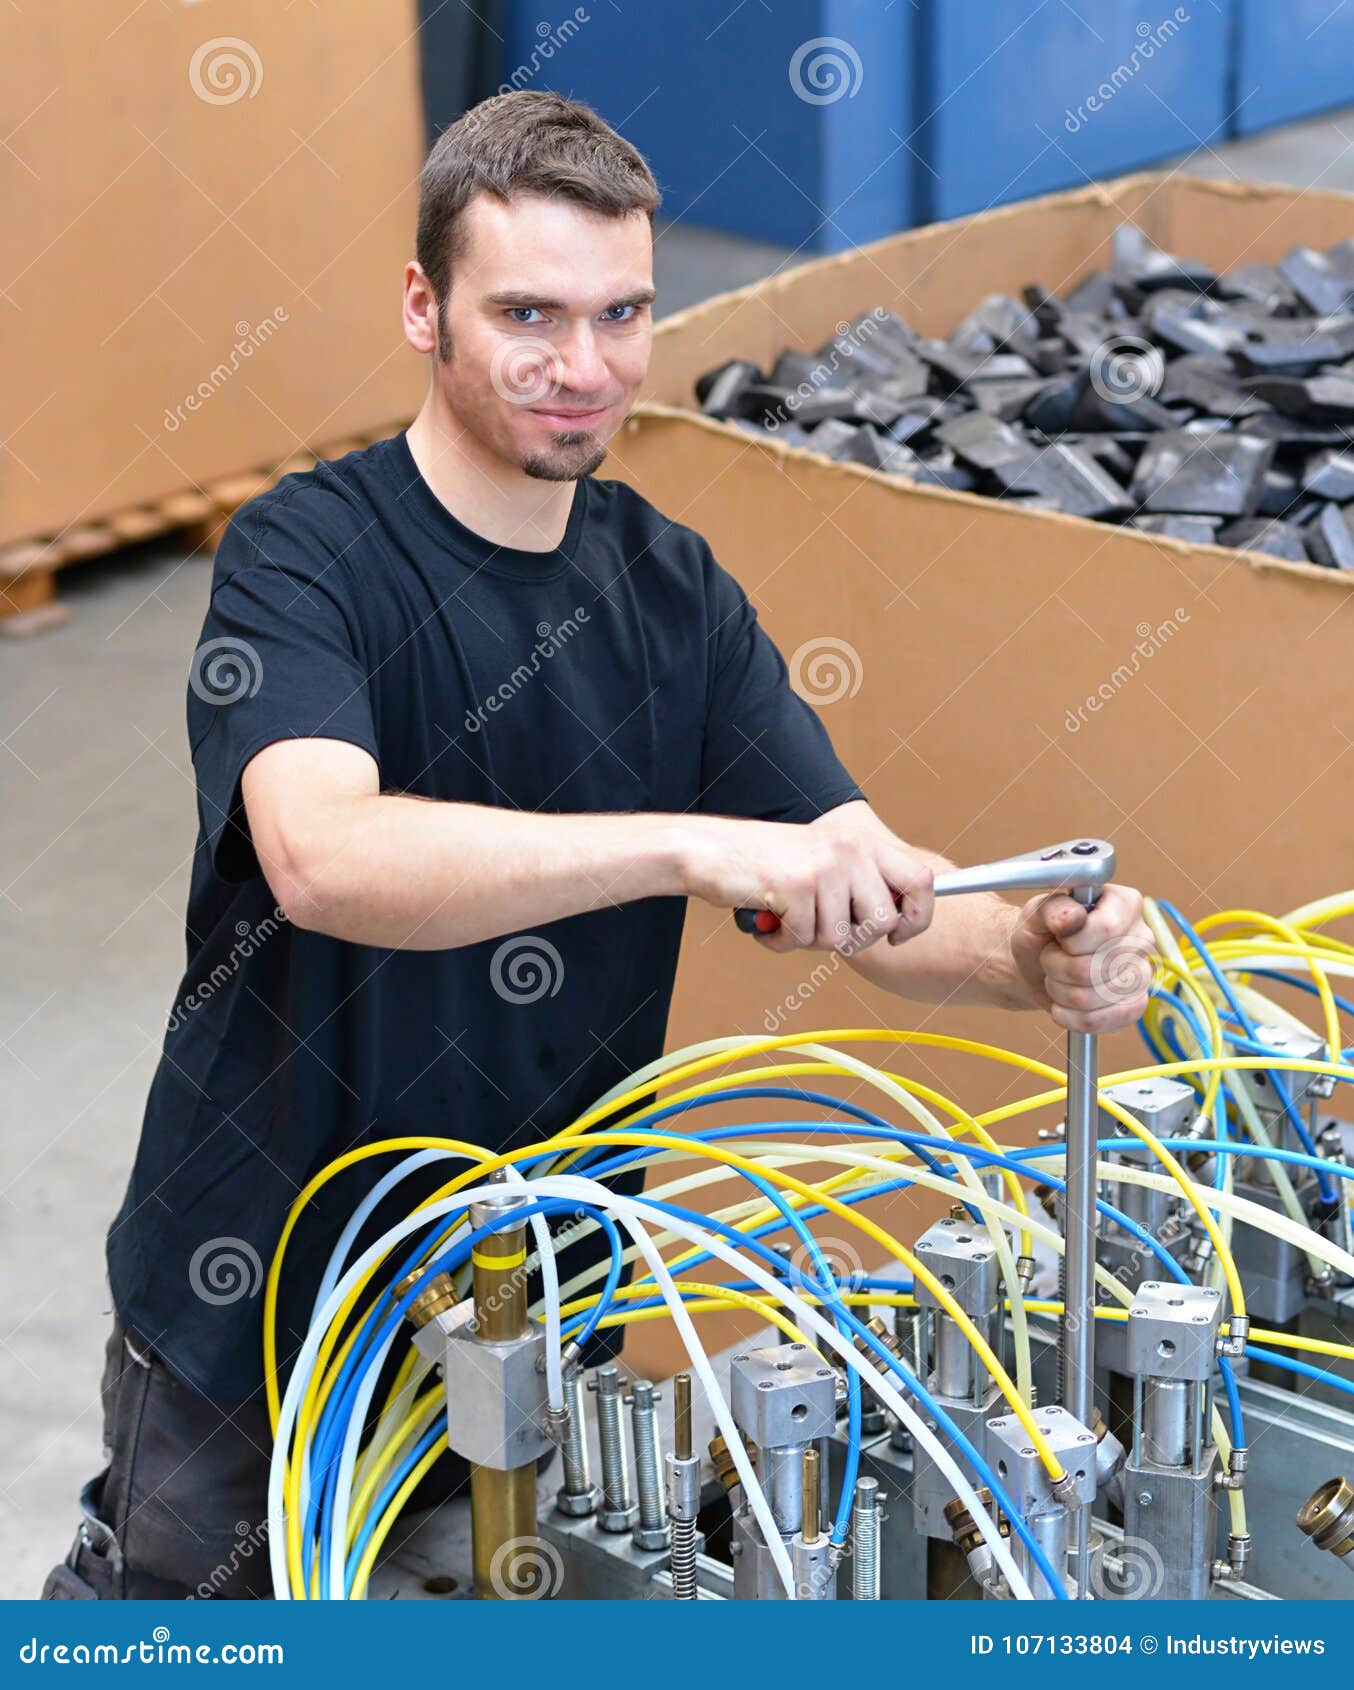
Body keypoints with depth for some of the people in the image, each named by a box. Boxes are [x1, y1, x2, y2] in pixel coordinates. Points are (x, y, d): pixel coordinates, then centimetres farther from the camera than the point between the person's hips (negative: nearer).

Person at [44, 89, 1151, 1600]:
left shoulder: (674, 589, -1)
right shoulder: (306, 555, -19)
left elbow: (878, 901, -7)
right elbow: (322, 857, -38)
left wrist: (1033, 955, -29)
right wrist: (694, 845, -49)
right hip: (263, 1289, -4)